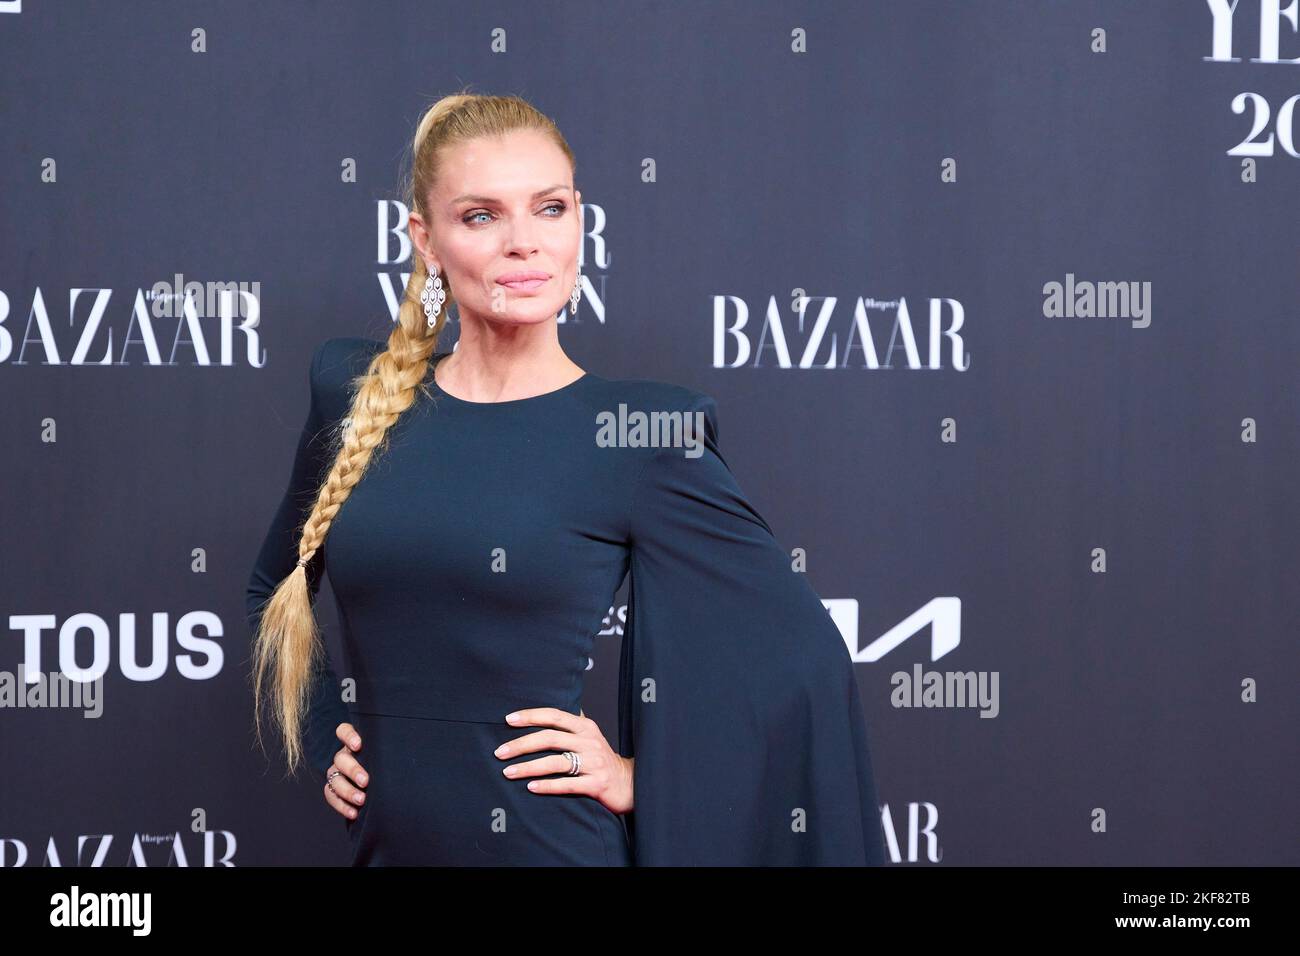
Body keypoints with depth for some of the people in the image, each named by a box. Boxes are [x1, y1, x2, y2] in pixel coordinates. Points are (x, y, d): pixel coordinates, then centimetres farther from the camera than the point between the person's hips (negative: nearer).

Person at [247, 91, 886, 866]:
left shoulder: (638, 434, -10)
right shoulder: (354, 391, 2)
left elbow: (801, 658, -7)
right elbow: (277, 590, 18)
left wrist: (647, 778, -8)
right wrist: (325, 741, 7)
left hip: (555, 839, -4)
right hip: (389, 838, 4)